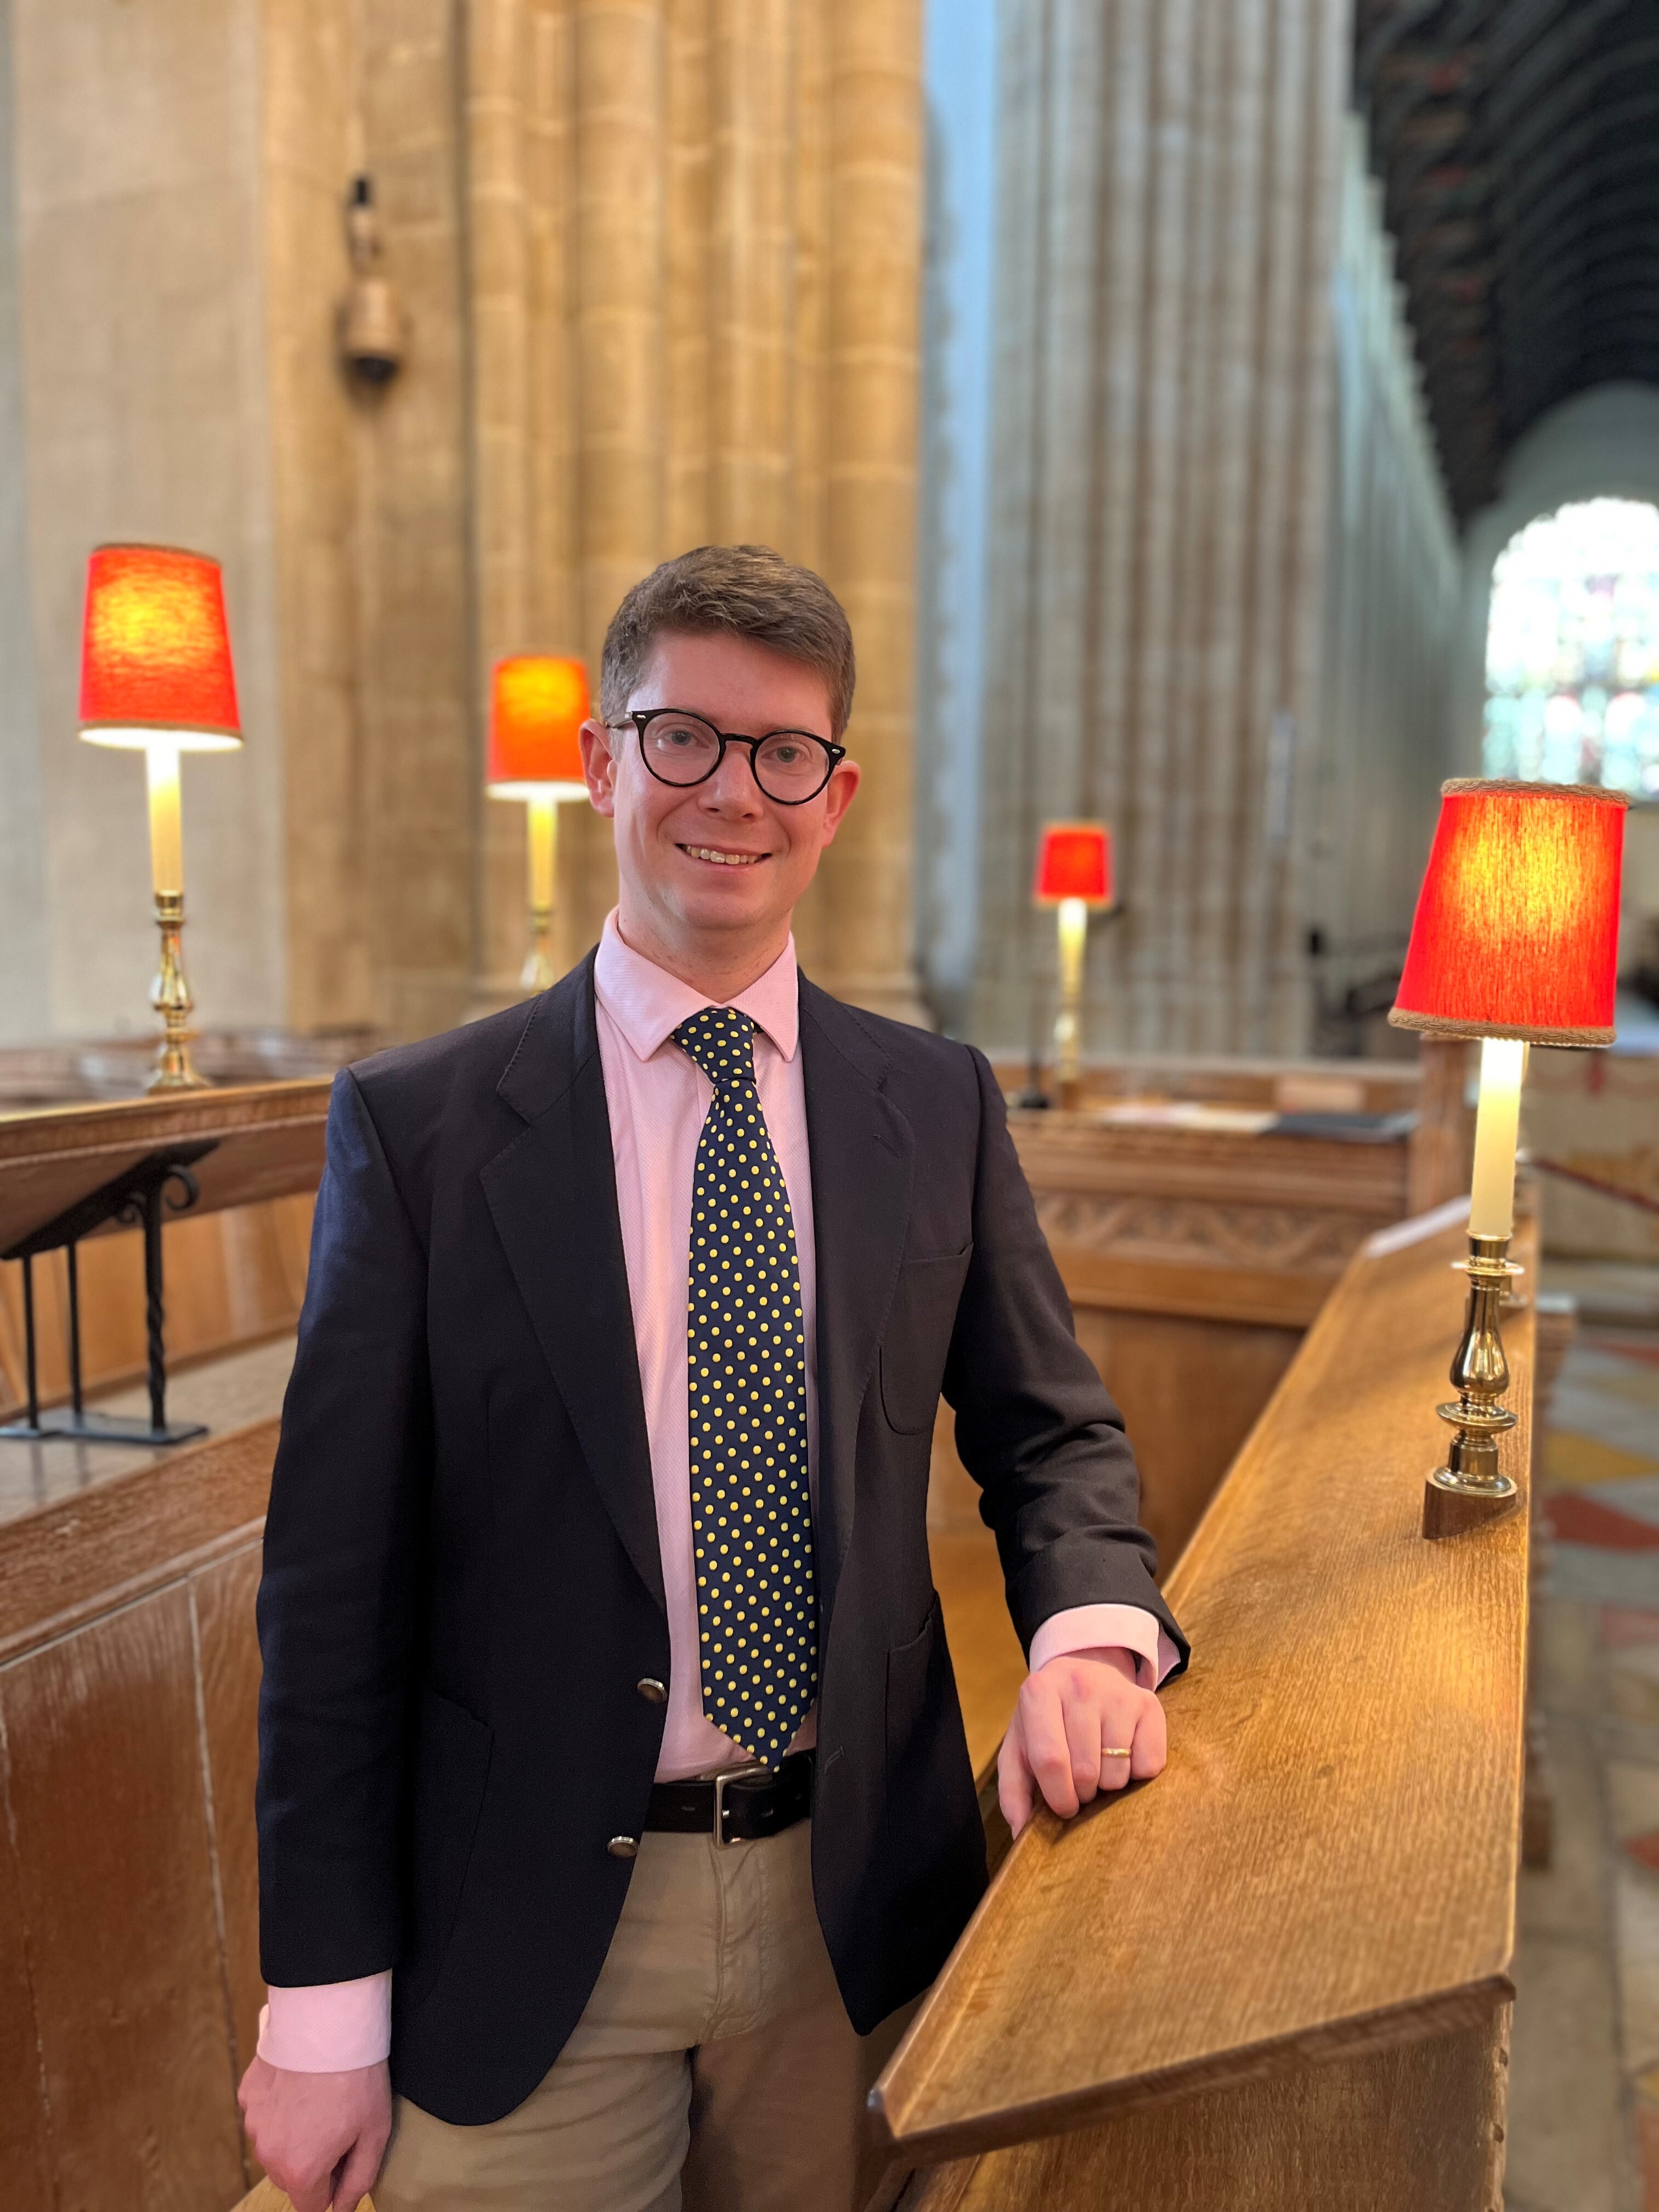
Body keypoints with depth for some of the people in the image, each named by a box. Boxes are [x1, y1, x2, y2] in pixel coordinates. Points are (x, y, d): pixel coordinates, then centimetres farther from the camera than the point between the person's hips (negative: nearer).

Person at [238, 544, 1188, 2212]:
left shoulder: (939, 1104, -2)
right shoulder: (416, 1123, -10)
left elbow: (1049, 1432, 5)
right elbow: (334, 1582, -9)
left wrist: (1093, 1635, -16)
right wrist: (326, 2013, -7)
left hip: (856, 1908, 3)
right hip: (528, 1939, -2)